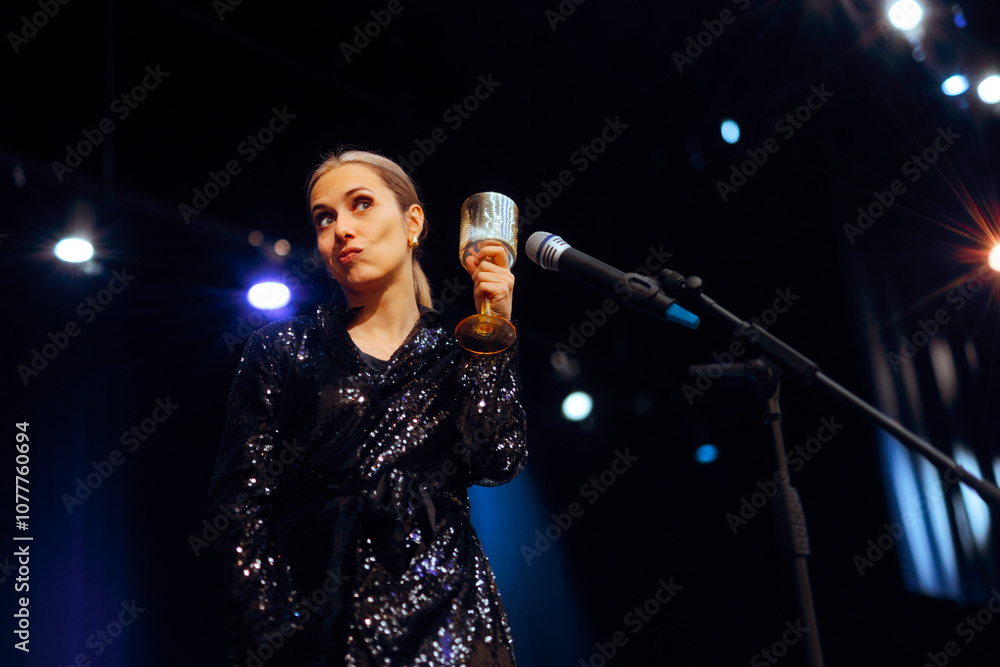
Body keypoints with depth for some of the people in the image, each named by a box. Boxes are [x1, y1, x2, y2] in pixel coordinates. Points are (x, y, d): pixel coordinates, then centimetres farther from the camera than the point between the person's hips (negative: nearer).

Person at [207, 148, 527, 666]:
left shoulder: (457, 359, 10)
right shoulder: (283, 349, 6)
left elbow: (496, 462, -5)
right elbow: (243, 506, 0)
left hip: (443, 624, 1)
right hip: (312, 622, -1)